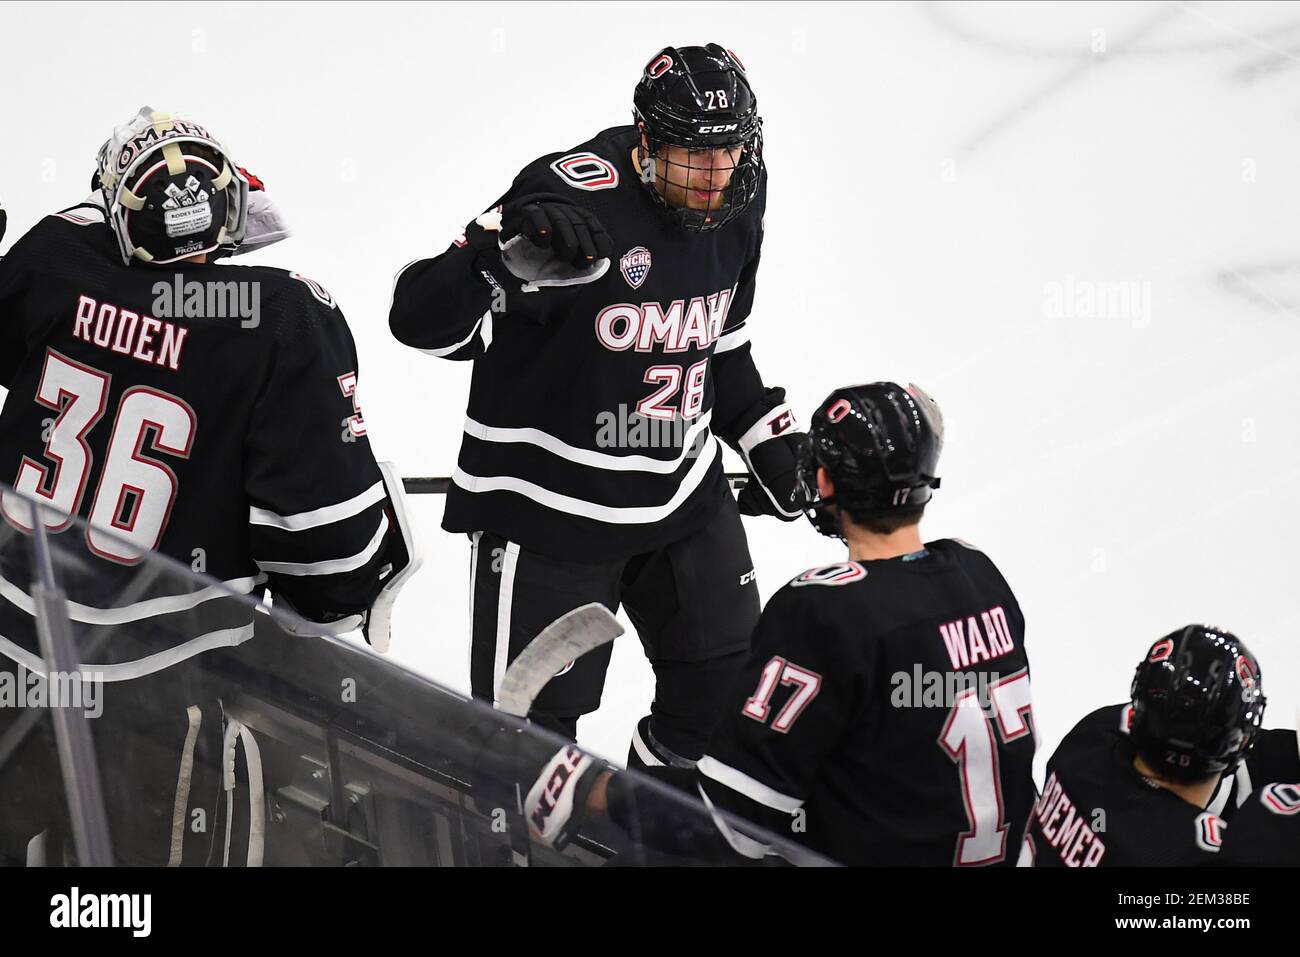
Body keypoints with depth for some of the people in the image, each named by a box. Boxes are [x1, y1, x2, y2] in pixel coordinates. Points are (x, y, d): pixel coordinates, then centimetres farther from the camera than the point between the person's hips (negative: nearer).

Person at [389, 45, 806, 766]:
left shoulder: (732, 211, 0)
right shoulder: (575, 195, -25)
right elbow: (423, 319, -30)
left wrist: (770, 441, 14)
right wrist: (509, 250, -46)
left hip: (683, 490, 7)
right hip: (548, 505, -7)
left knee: (726, 679, 14)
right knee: (533, 718, -3)